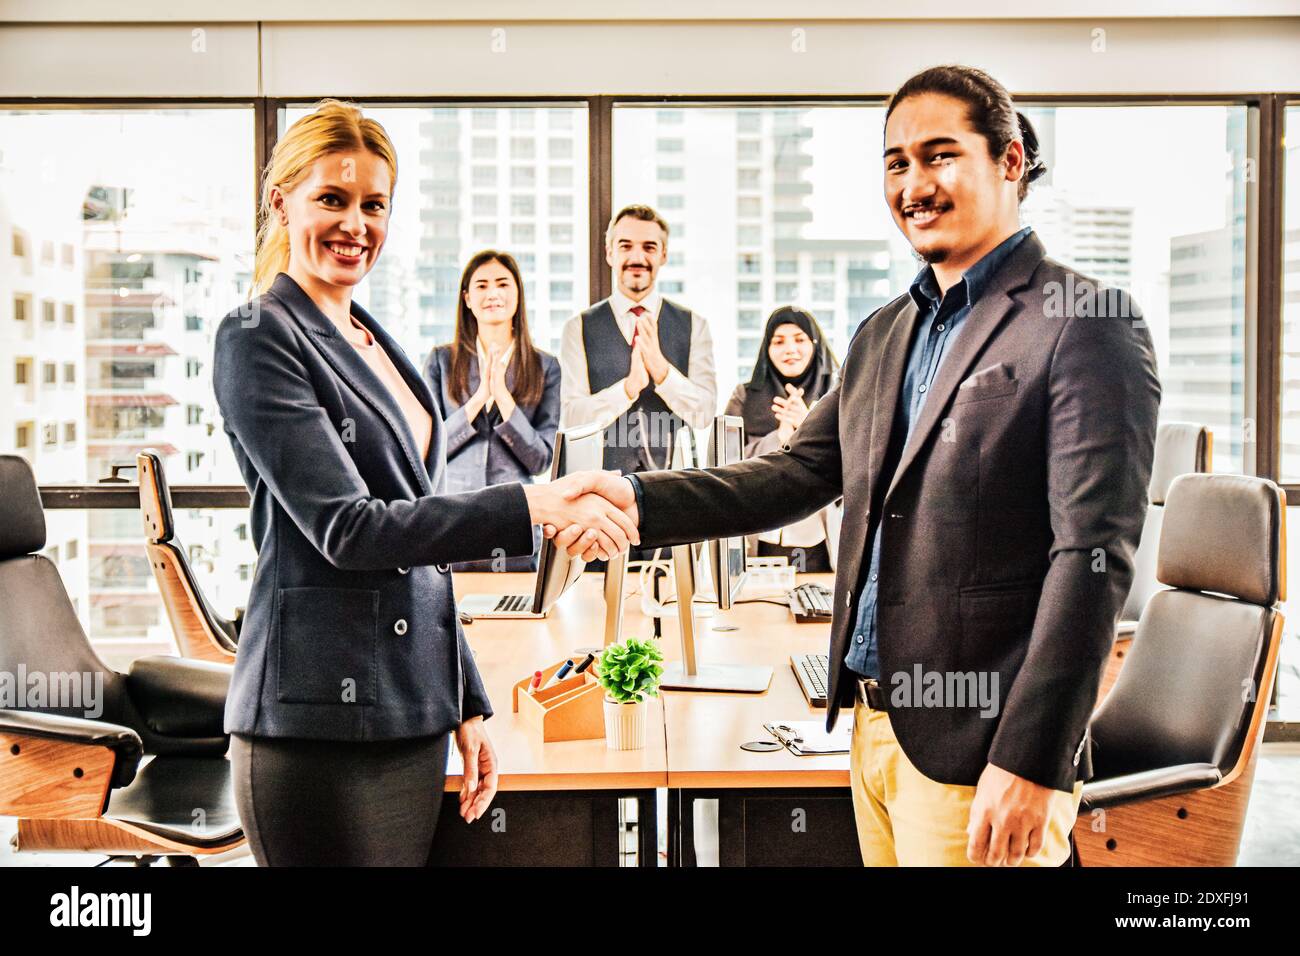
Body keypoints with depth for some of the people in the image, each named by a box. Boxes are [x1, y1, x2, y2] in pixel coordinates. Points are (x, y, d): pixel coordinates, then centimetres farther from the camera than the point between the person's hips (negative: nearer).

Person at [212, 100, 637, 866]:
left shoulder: (376, 344, 16)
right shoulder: (260, 338, -7)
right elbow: (347, 528, -18)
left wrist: (468, 704, 16)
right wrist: (530, 507, -26)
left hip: (412, 716, 7)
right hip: (321, 724, -7)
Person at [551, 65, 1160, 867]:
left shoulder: (1085, 325, -10)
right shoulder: (884, 334, 14)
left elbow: (1093, 558, -16)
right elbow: (796, 476, 12)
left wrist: (1031, 764, -19)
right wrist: (639, 499, -3)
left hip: (974, 753, -7)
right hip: (875, 725, 7)